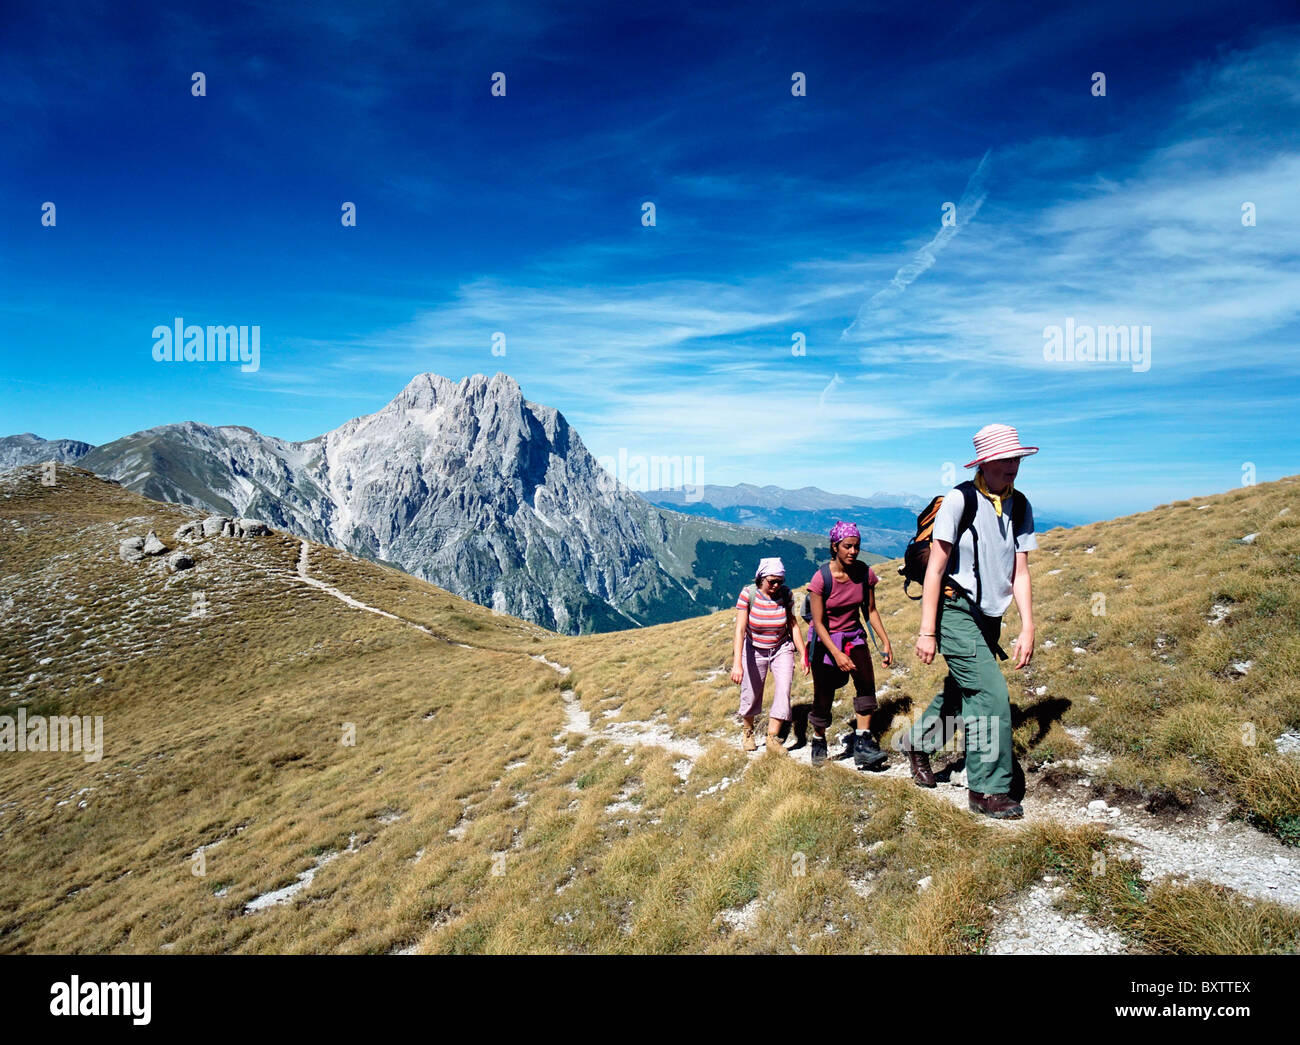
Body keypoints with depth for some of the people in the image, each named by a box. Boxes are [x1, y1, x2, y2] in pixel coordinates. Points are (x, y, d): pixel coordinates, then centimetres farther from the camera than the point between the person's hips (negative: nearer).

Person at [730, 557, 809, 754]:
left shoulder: (786, 594, -13)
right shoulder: (748, 594, -21)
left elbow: (793, 626, -4)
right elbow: (740, 629, -26)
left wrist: (803, 655, -7)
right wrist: (737, 663, -34)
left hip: (781, 649, 2)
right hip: (754, 650, -1)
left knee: (783, 689, -15)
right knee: (751, 694, 6)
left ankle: (772, 739, -8)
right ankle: (748, 732, 34)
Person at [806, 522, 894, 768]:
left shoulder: (866, 573, -10)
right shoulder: (821, 578, -21)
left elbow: (871, 610, 4)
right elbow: (818, 623, -18)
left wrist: (886, 642, -2)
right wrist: (837, 654, -27)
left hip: (853, 634, 3)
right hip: (825, 639, -3)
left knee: (866, 682, -20)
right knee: (823, 697, 0)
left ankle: (863, 743, -17)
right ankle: (818, 741, 26)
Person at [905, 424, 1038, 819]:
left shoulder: (1020, 506, 4)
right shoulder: (958, 501, -14)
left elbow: (1020, 572, 7)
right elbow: (935, 568, -13)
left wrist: (1027, 627, 0)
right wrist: (927, 631, -15)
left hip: (989, 617, 7)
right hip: (955, 611, -7)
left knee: (962, 690, 18)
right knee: (991, 694, -13)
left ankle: (916, 740, 42)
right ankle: (987, 790, 1)